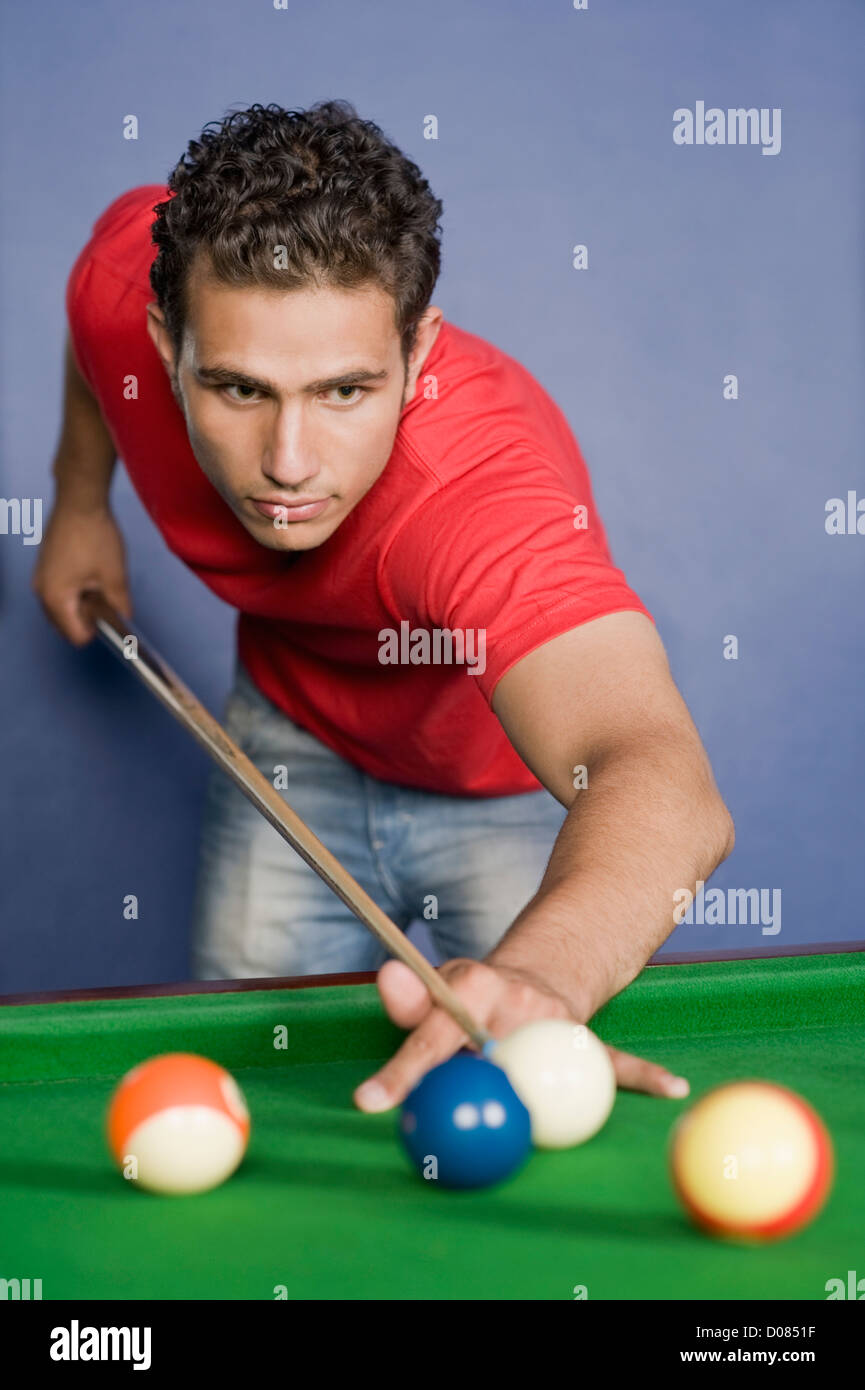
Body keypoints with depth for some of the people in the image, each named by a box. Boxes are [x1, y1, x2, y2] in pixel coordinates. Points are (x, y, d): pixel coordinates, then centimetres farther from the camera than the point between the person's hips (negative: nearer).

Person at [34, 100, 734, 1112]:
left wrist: (541, 973, -80)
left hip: (513, 775, -3)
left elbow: (666, 783, -61)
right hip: (295, 740, 4)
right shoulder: (138, 272, -27)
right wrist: (81, 496, 7)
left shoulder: (480, 482, -44)